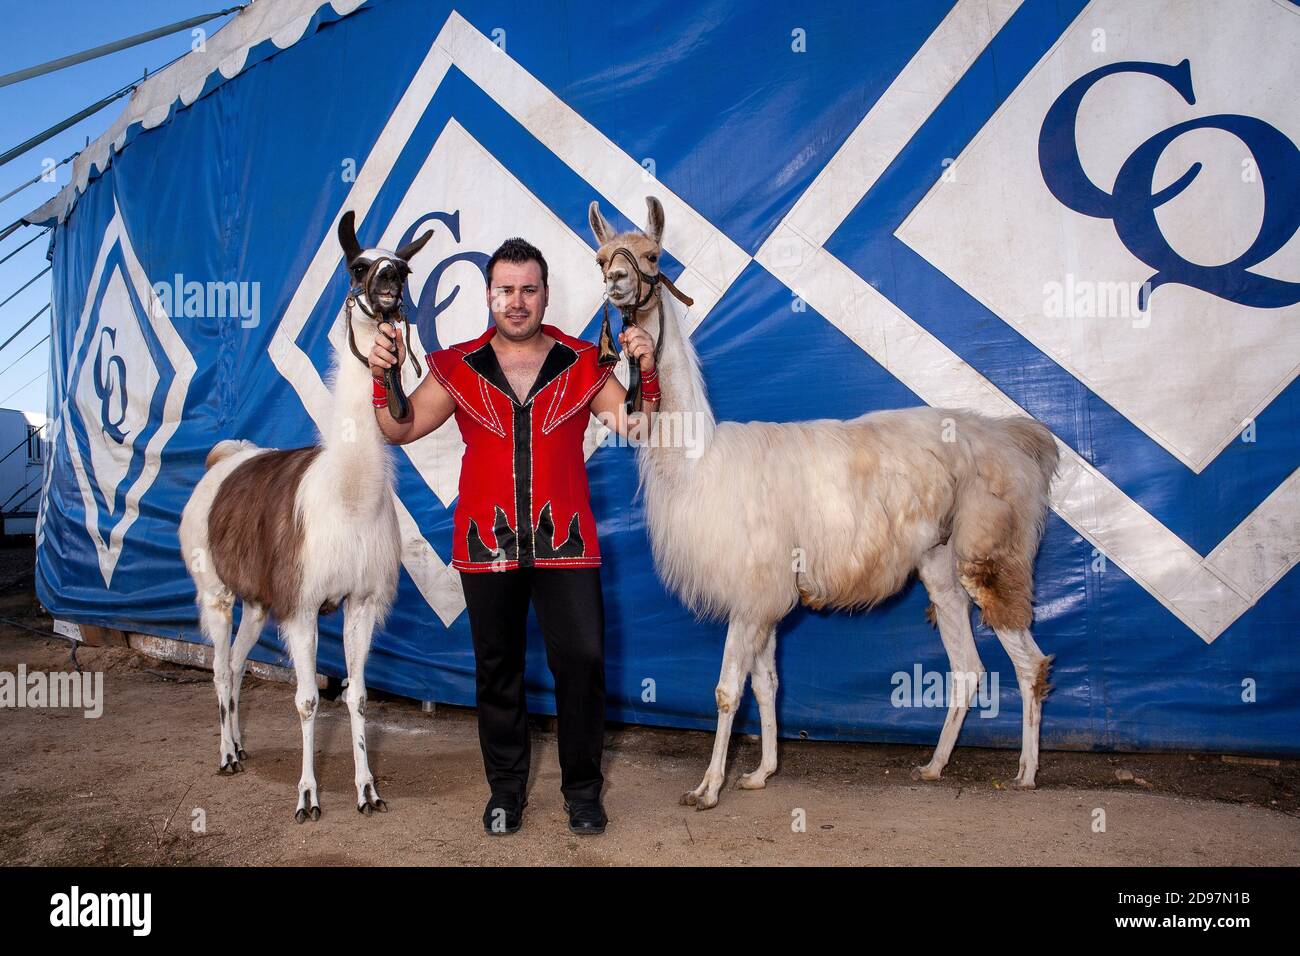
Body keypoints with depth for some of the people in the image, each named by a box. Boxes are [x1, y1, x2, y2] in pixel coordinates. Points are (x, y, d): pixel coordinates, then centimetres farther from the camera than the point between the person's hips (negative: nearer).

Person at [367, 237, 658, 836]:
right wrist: (384, 375, -13)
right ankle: (505, 788, 29)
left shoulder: (583, 365, 2)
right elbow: (399, 429, 3)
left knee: (582, 660, -3)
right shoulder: (459, 369, 4)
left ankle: (582, 789, 17)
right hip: (487, 542, 1)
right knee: (497, 667, 12)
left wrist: (646, 374, -19)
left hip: (564, 542, -1)